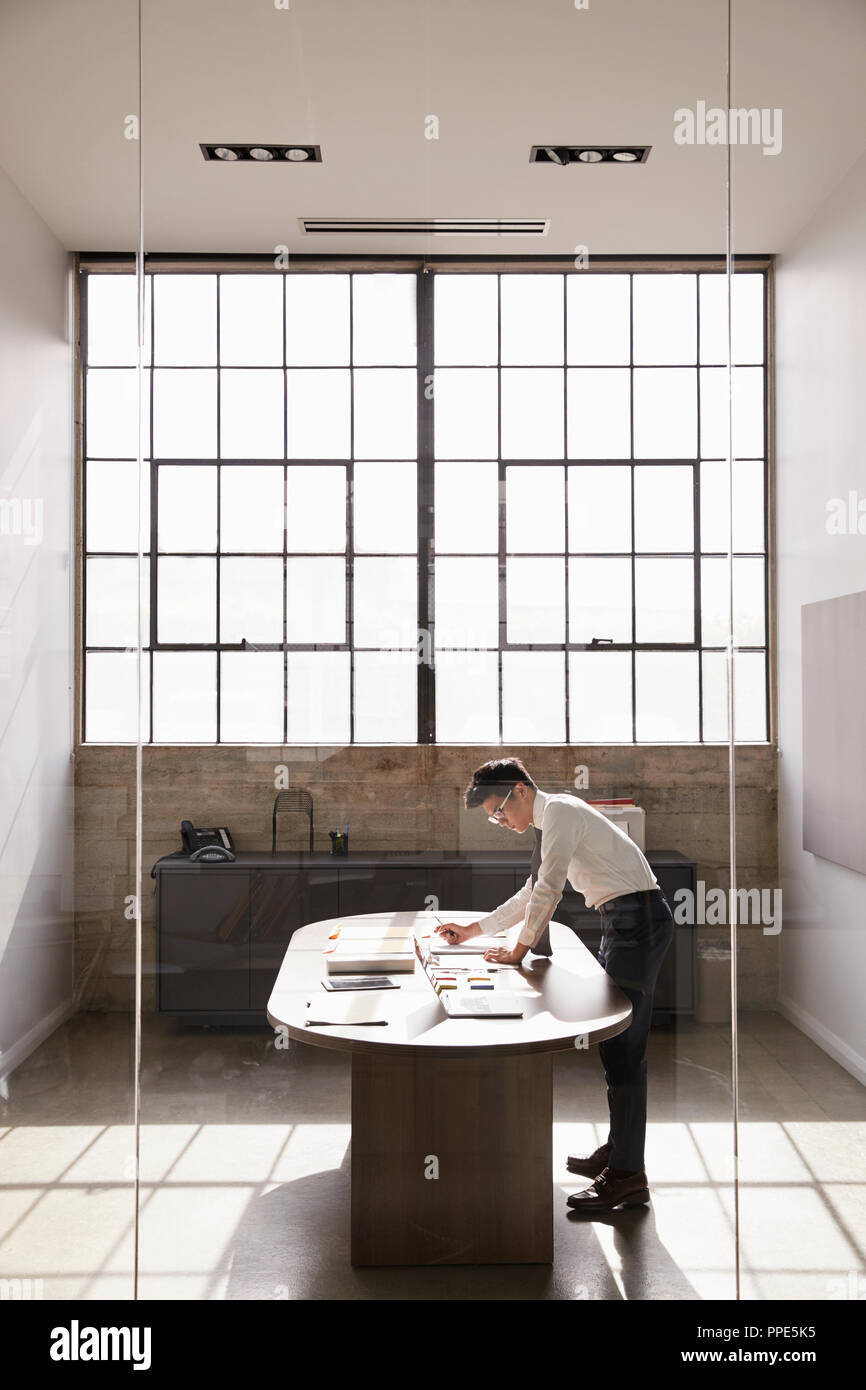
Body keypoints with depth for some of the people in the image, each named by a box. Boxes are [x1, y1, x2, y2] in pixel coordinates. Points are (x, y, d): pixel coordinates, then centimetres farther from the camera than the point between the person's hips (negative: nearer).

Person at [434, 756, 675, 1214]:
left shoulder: (560, 810, -13)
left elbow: (549, 890, -16)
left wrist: (519, 949, -5)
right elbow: (532, 893, 25)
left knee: (624, 1047, -8)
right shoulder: (553, 817, 19)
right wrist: (472, 929, 25)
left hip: (639, 919, -11)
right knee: (611, 1039, 16)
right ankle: (616, 1148, 28)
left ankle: (627, 1175, -2)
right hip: (623, 922, 11)